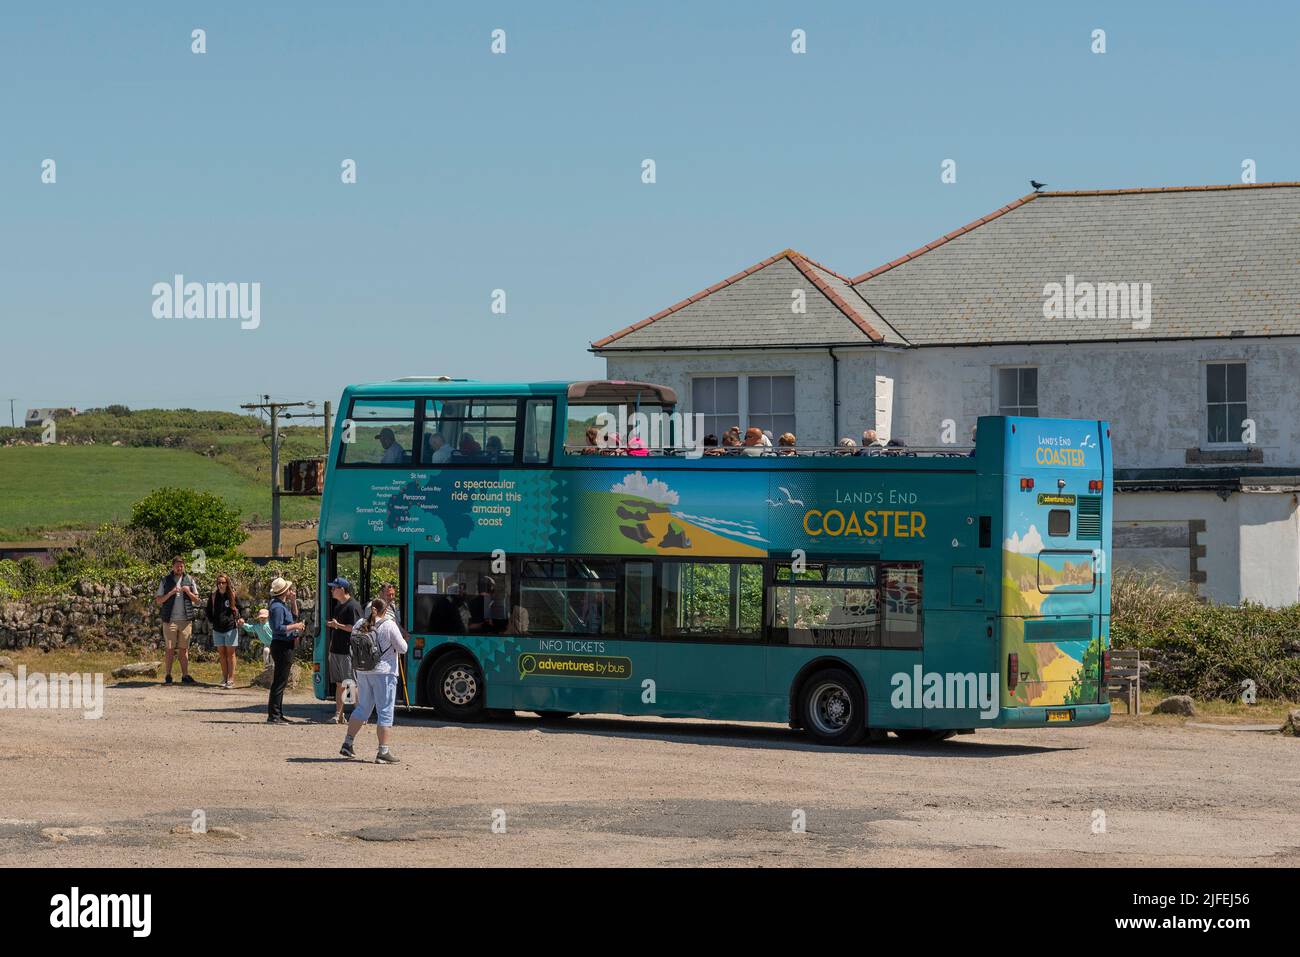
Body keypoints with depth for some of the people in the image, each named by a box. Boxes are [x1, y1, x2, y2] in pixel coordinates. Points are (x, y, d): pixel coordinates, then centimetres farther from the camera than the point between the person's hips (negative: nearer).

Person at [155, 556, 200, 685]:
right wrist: (170, 593, -13)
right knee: (170, 649, -3)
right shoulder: (165, 581, 4)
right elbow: (158, 601, 2)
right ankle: (168, 676, 0)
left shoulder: (189, 581, 10)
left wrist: (188, 592, -8)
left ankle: (185, 676, 7)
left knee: (184, 649, 4)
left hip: (186, 620, 2)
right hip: (170, 620, -2)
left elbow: (196, 600, 10)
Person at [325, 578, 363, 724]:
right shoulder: (338, 605, 17)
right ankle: (338, 715, 11)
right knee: (339, 684, 9)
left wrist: (338, 625, -19)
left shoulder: (353, 606, -12)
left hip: (348, 651, -9)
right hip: (336, 650, 9)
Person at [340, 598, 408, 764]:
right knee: (385, 713, -1)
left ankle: (347, 744, 17)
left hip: (362, 672, 6)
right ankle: (383, 752, -3)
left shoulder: (359, 625, 6)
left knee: (362, 708, 19)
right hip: (384, 672, -6)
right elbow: (402, 648, -8)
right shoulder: (389, 626, -11)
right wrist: (401, 638, 11)